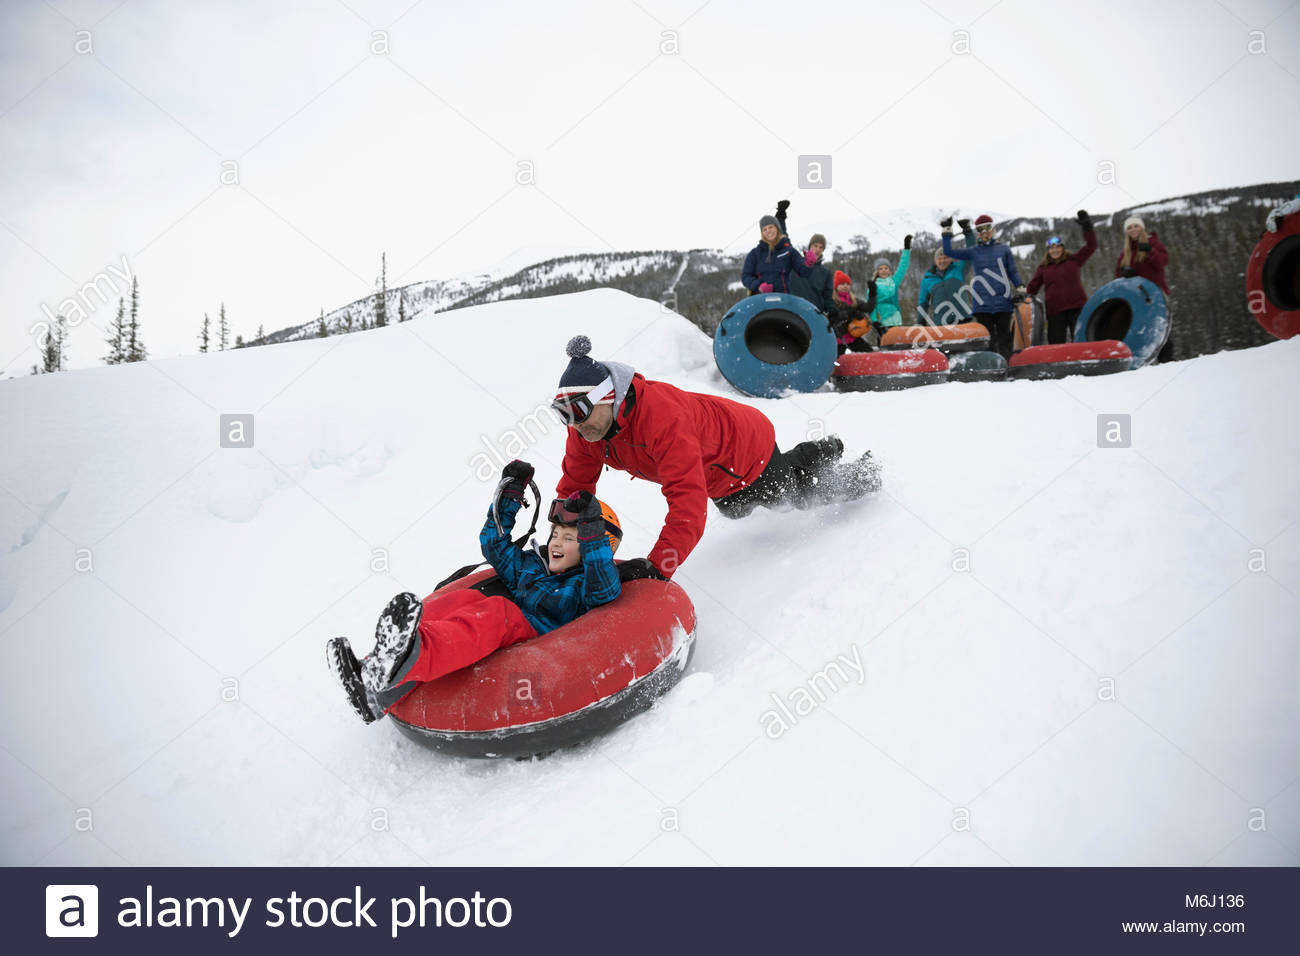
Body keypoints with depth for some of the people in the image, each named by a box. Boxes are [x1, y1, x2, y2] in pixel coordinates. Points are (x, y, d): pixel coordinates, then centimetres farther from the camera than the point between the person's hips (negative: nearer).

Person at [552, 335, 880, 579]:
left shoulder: (663, 417, -48)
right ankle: (811, 454, 53)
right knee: (735, 509, 36)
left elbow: (689, 499, -55)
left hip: (750, 448, -8)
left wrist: (657, 566, -62)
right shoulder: (584, 431, -23)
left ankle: (861, 473, 46)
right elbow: (574, 488, -9)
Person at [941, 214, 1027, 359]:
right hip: (982, 304, 0)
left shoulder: (1004, 249, 10)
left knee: (1004, 339, 0)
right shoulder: (973, 253, 11)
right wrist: (947, 232, 1)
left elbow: (1013, 271, 13)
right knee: (988, 341, 0)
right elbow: (948, 251, 7)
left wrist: (1019, 287, 0)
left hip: (1003, 302, 0)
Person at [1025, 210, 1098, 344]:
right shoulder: (1043, 267, 11)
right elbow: (1033, 286, 11)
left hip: (1077, 308, -1)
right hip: (1054, 311, 1)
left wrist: (1087, 228, -3)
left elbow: (1091, 246, 6)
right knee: (1056, 343, 1)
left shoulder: (1074, 260, 9)